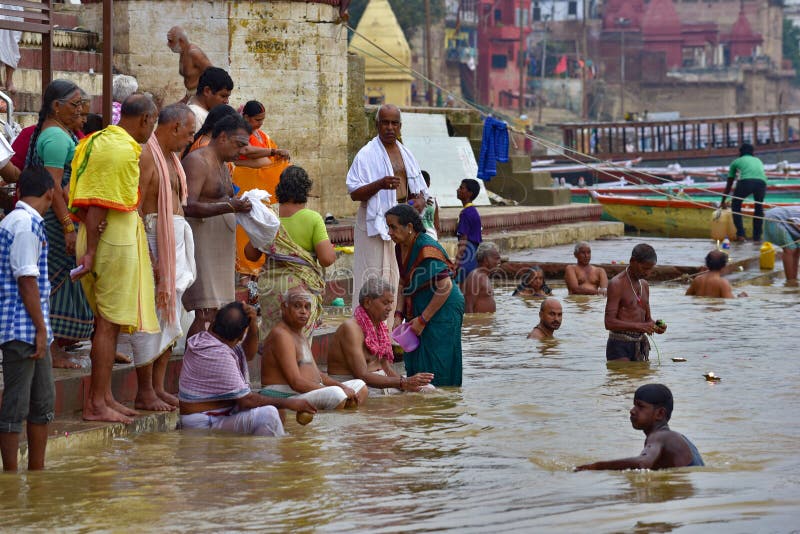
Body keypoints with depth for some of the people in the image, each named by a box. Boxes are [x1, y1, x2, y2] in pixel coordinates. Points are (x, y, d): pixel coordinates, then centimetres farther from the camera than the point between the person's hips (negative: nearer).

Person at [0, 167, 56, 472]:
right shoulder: (27, 224, -14)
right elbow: (26, 280, -18)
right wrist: (40, 329, -16)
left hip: (31, 331, 10)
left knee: (43, 401, 16)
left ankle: (37, 471, 23)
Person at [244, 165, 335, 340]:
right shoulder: (313, 219, -9)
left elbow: (251, 254, 5)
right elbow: (326, 259, -13)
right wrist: (332, 252, 8)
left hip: (270, 286, 3)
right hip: (301, 287, -3)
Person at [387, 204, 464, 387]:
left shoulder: (426, 249, -23)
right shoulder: (401, 248, 5)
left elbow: (445, 287, -23)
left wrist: (423, 320, -19)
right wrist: (399, 314, 4)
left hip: (442, 311, -9)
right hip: (417, 310, 9)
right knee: (414, 365, 9)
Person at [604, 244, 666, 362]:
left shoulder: (644, 285, 16)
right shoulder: (617, 284, -9)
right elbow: (609, 323, -17)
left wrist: (655, 326, 0)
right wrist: (640, 326, -25)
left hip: (639, 346, 7)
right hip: (619, 346, -7)